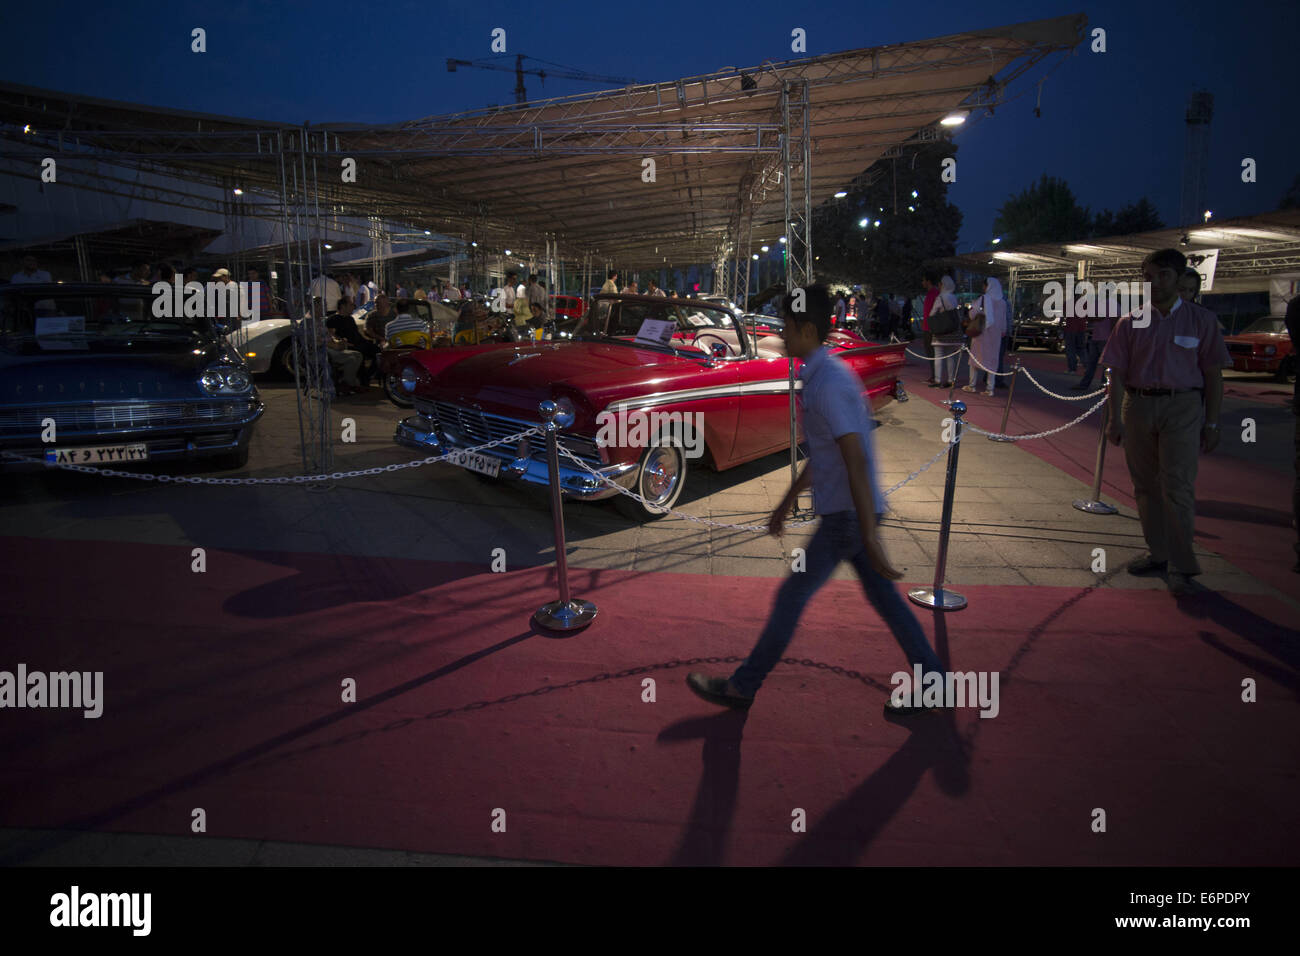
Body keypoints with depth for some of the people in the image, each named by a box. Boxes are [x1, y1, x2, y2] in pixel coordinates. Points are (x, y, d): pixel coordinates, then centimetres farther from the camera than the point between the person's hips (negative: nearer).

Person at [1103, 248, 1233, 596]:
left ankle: (1181, 567, -4)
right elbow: (1117, 373, 5)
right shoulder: (1130, 323, 7)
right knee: (1146, 486, 10)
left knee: (1177, 487, -9)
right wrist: (1116, 416, -3)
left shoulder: (1201, 319, 3)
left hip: (1182, 407, -3)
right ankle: (1158, 552, 23)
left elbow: (1213, 375, 3)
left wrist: (1211, 422, -2)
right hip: (1138, 406, 3)